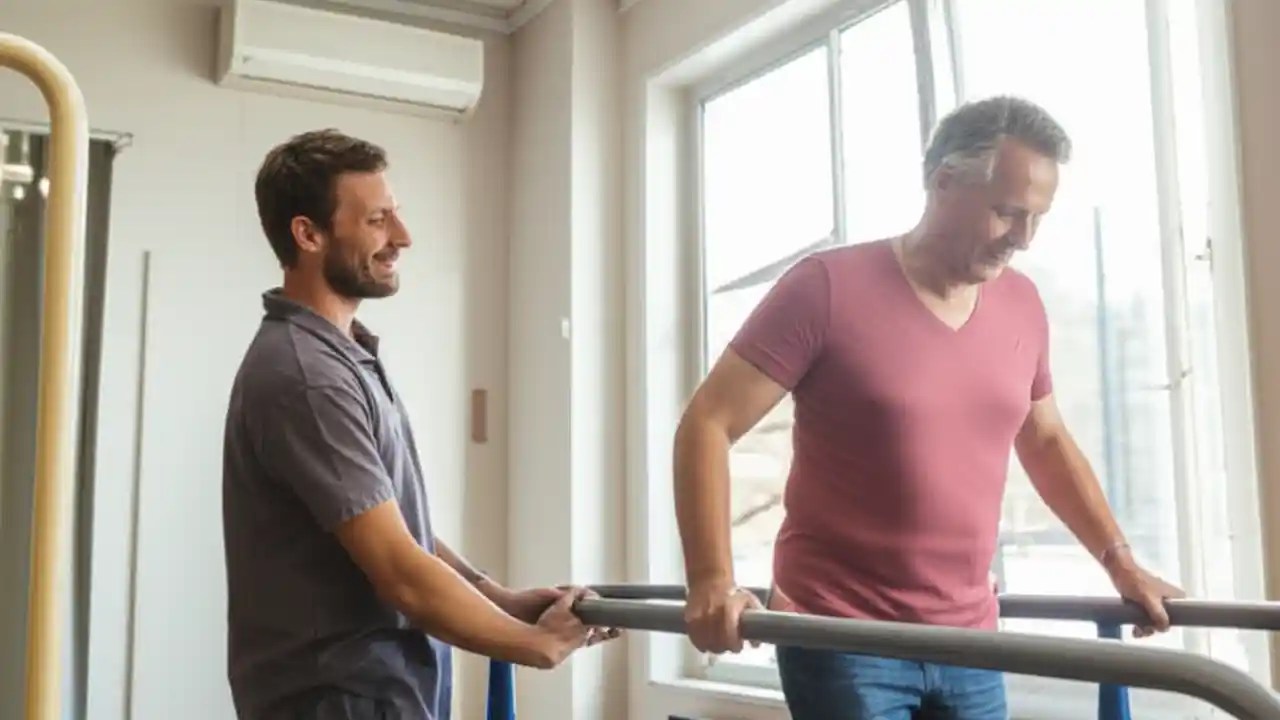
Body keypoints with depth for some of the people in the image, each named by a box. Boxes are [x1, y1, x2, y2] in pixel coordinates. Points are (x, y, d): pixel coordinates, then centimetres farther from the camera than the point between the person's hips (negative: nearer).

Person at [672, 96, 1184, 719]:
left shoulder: (1022, 306, 6)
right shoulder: (829, 288, -12)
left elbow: (1046, 441, 22)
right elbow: (707, 424, -12)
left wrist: (1119, 561, 16)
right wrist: (712, 581, -23)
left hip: (969, 642, 6)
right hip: (840, 636, -5)